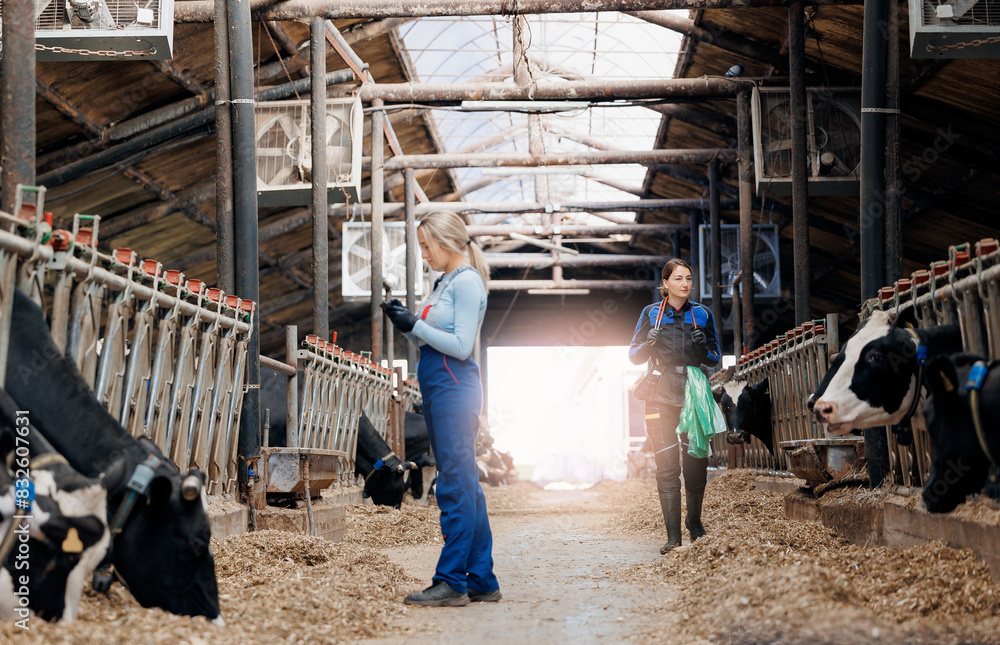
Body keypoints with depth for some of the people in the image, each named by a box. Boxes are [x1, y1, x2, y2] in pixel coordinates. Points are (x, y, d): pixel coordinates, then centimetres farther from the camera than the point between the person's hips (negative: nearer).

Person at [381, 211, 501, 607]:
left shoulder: (467, 282, -9)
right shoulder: (443, 283, 19)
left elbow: (461, 346, -16)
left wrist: (415, 325, -13)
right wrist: (405, 323, 5)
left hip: (454, 385, -10)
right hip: (436, 386, 10)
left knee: (456, 484, -9)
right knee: (464, 485, 9)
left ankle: (451, 582, -8)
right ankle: (482, 582, 12)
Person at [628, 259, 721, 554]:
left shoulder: (702, 314, 9)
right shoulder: (651, 313, 7)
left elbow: (715, 359, 13)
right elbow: (634, 356, 10)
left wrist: (703, 348, -8)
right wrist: (649, 344, -11)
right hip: (661, 396, -1)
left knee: (696, 464, 0)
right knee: (667, 466, -6)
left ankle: (695, 523, 22)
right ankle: (673, 535, -4)